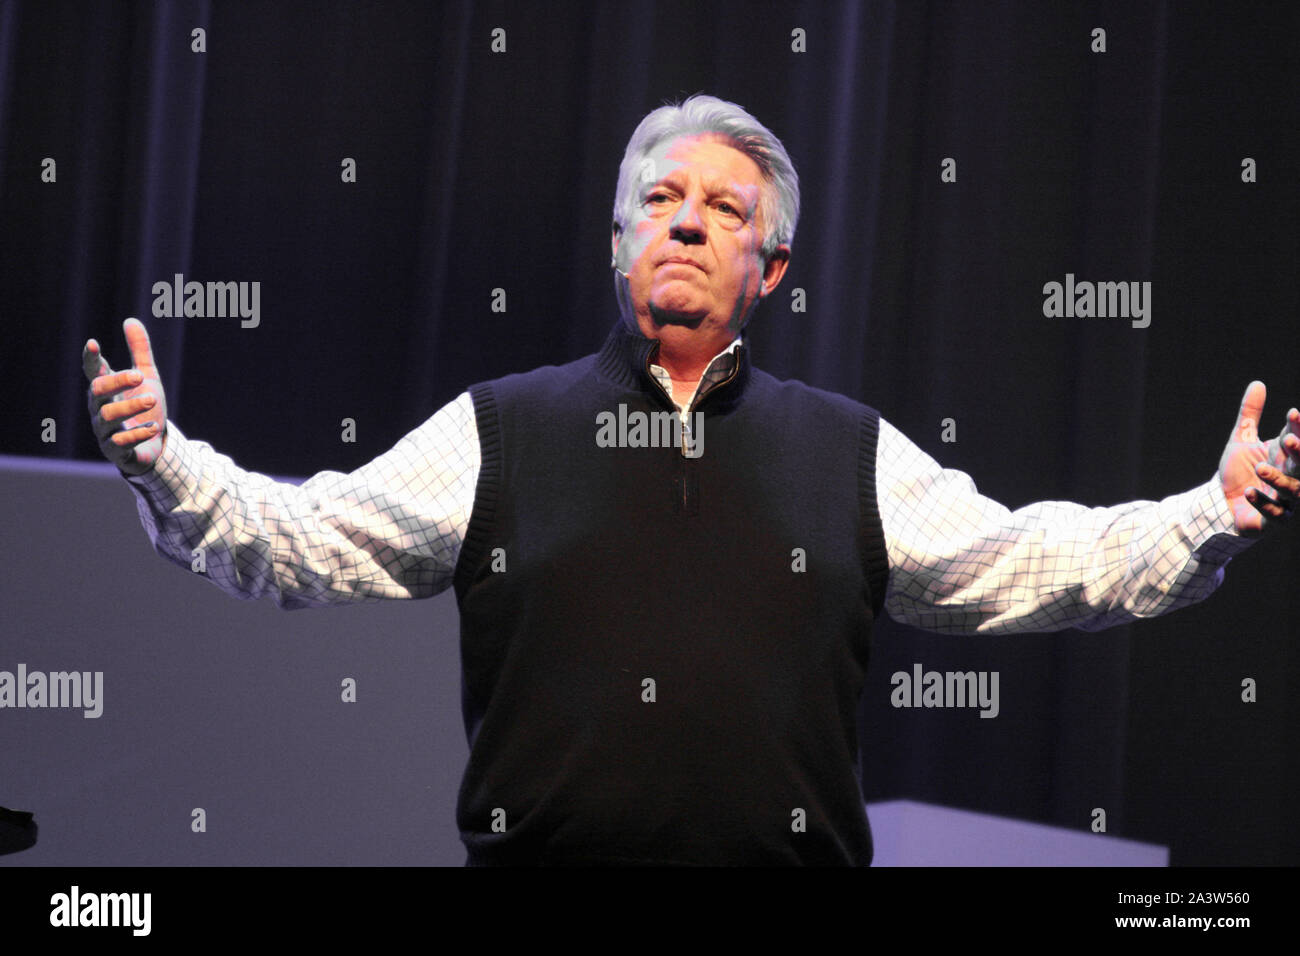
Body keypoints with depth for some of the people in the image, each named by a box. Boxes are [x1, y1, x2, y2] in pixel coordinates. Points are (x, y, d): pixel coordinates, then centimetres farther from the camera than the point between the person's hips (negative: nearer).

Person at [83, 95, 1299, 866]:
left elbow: (1022, 563, 11)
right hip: (538, 851, -1)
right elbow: (302, 540, 5)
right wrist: (164, 464, -11)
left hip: (790, 853, 1)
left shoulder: (852, 451, 13)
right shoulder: (497, 431, 9)